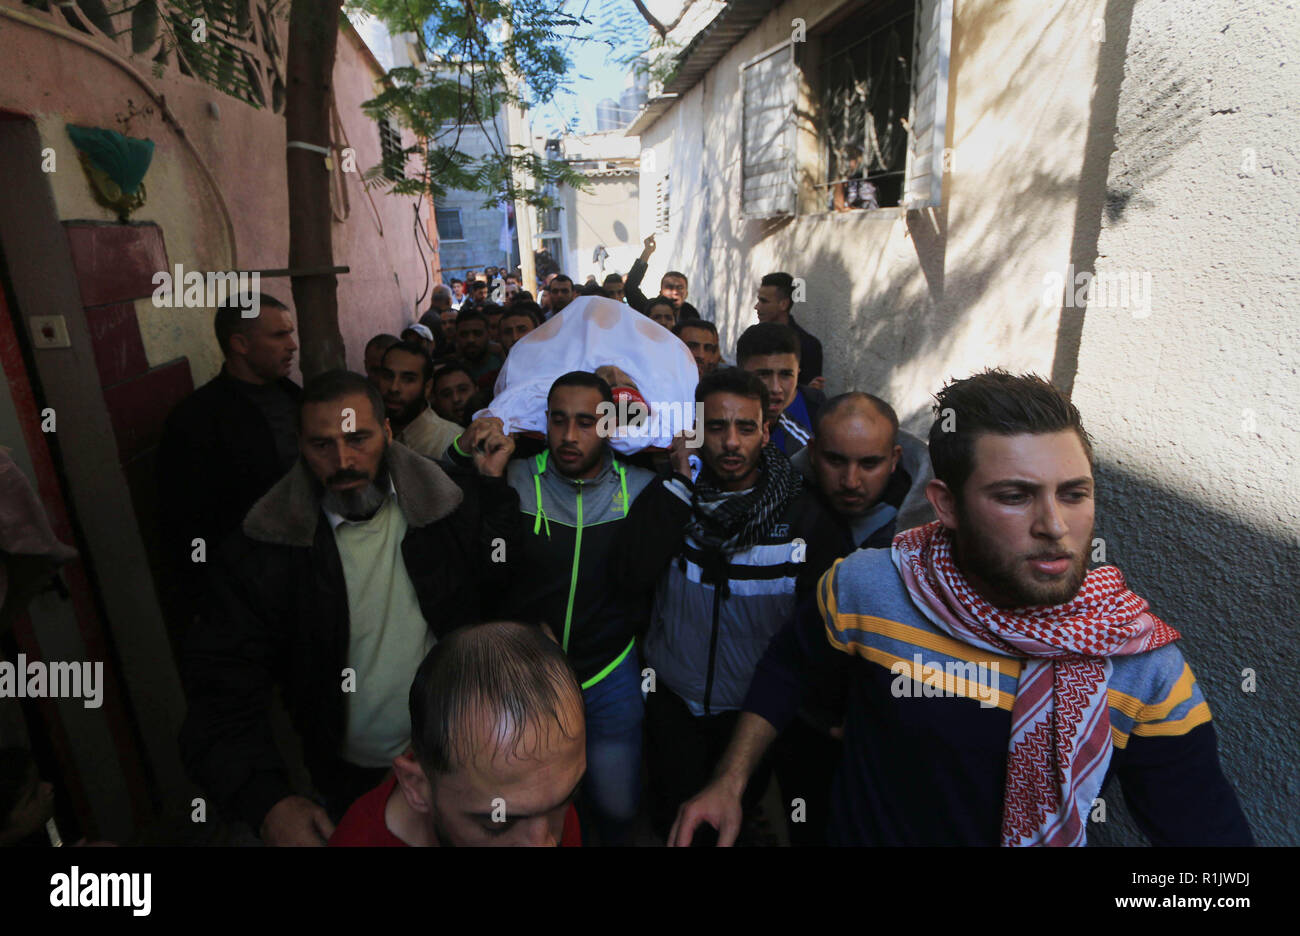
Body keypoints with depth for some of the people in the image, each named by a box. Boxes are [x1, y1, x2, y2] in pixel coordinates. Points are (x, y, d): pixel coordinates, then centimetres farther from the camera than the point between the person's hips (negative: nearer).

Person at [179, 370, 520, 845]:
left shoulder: (445, 502, -15)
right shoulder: (260, 550, -19)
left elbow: (500, 577, -7)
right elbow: (222, 688, -18)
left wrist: (492, 484, -15)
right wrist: (267, 801, -31)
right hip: (349, 779, -1)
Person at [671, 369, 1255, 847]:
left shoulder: (1149, 669, -21)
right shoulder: (865, 589, -23)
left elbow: (1209, 831, -14)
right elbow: (788, 666, -5)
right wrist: (729, 784, -6)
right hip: (860, 831, 0)